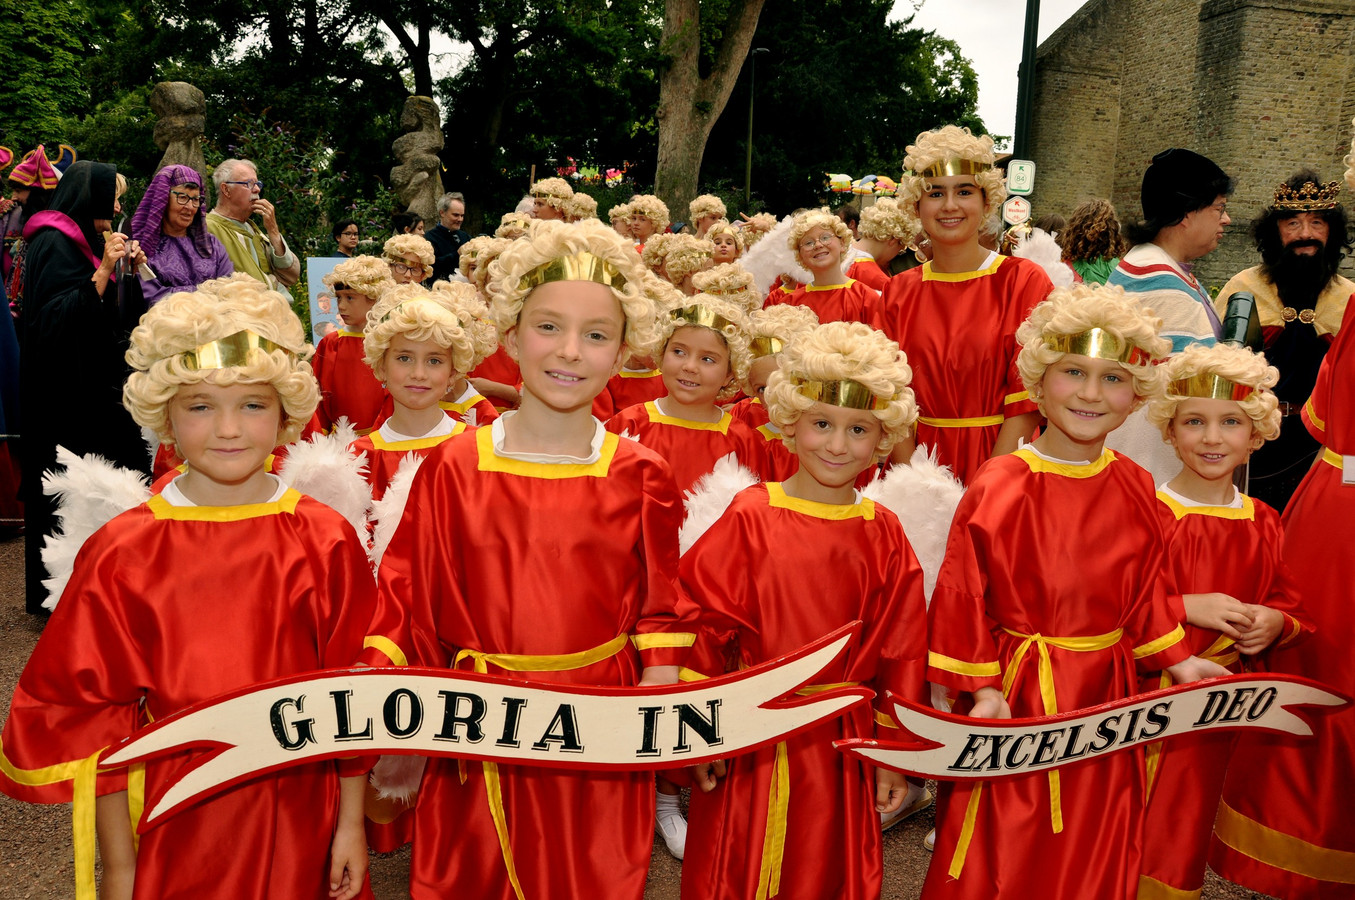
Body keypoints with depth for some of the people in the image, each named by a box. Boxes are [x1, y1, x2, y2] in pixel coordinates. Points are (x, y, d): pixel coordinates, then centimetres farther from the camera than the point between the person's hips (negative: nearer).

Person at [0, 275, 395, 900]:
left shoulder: (325, 542, -7)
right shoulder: (122, 554, -8)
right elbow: (89, 716, -2)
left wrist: (351, 824, 1)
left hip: (301, 826, 1)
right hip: (173, 830, 0)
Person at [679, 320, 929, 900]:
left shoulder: (884, 535, -1)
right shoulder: (751, 518, -10)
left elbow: (900, 653, 4)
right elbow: (704, 628, -7)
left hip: (843, 752, 3)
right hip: (752, 747, -2)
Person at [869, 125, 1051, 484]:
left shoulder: (1023, 280, -5)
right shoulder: (898, 292, 3)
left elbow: (1026, 403, -9)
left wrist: (983, 490, -17)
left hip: (1000, 459, -2)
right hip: (918, 458, 2)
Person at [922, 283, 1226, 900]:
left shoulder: (1134, 489, 0)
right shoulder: (998, 488, -17)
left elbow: (1144, 591, 10)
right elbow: (965, 597, -13)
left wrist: (1176, 662, 8)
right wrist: (983, 688, -15)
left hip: (1107, 689, 5)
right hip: (1019, 692, -5)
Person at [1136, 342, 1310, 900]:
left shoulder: (1264, 525, 5)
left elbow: (1292, 609, 14)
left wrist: (1275, 624, -7)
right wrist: (1187, 607, -20)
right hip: (1142, 697, -4)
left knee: (1186, 827, 15)